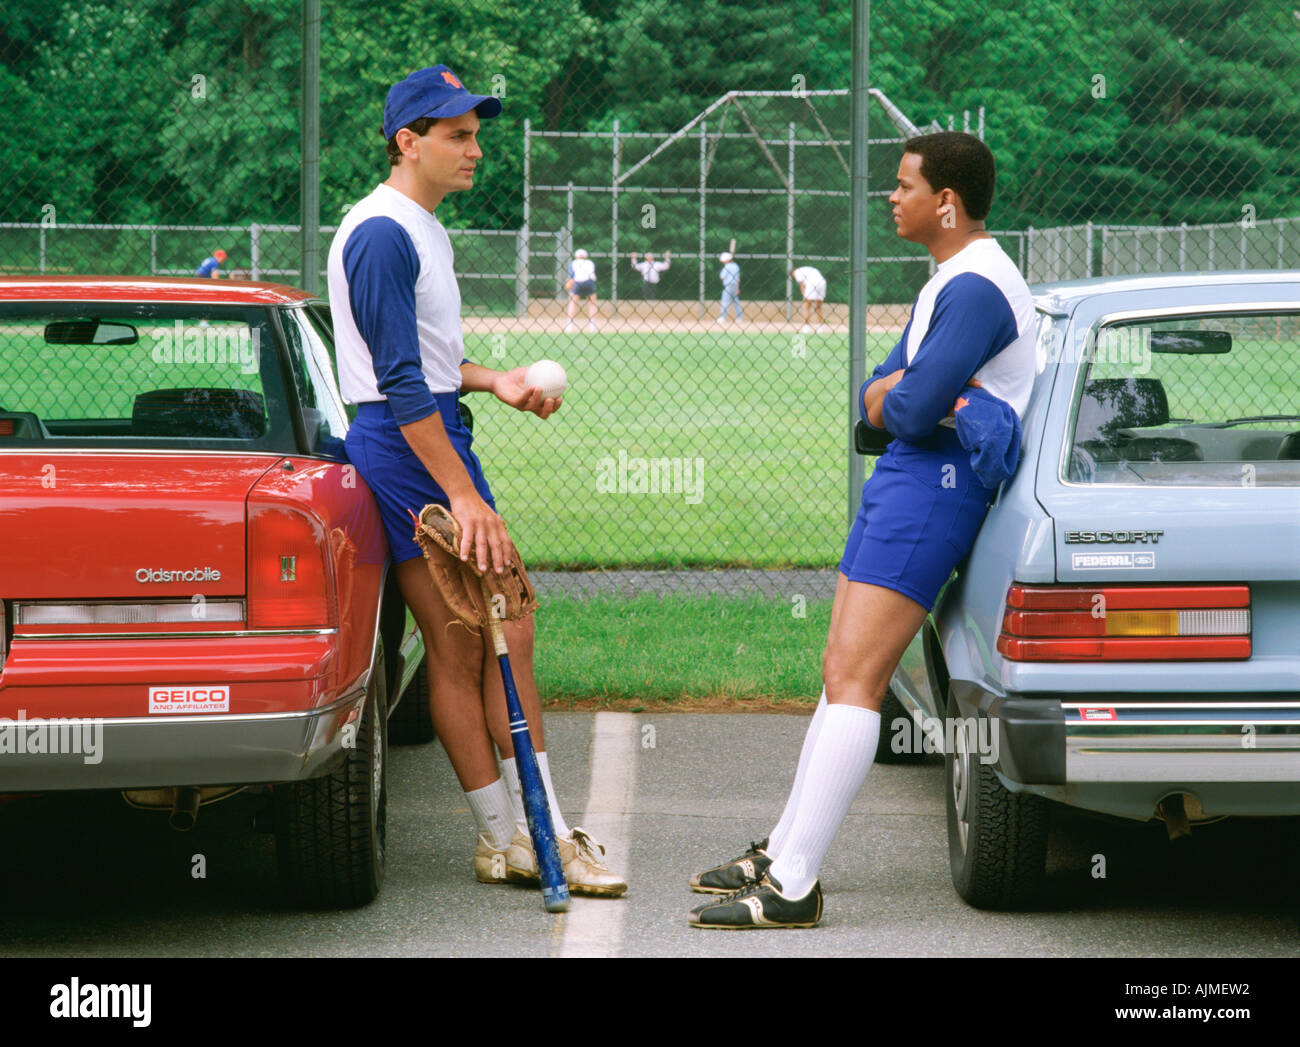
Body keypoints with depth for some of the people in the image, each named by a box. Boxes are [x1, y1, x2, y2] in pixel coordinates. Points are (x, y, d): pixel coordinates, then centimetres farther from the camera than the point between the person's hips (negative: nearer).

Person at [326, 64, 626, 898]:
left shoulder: (426, 230, 18)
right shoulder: (381, 236, -15)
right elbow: (400, 382, -21)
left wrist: (495, 382, 13)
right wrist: (463, 494, -24)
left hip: (441, 432, 10)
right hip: (403, 448, -10)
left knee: (506, 636, 8)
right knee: (458, 649, -5)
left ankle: (540, 828, 12)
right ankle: (504, 839, 2)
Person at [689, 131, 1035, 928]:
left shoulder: (978, 290, -16)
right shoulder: (949, 281, 19)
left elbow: (910, 410, -21)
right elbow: (876, 399, 15)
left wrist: (894, 398, 4)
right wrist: (905, 394, -10)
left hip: (933, 483, -11)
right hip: (904, 477, 11)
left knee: (853, 682, -15)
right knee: (842, 675, 14)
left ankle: (792, 889, -18)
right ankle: (783, 853, 21)